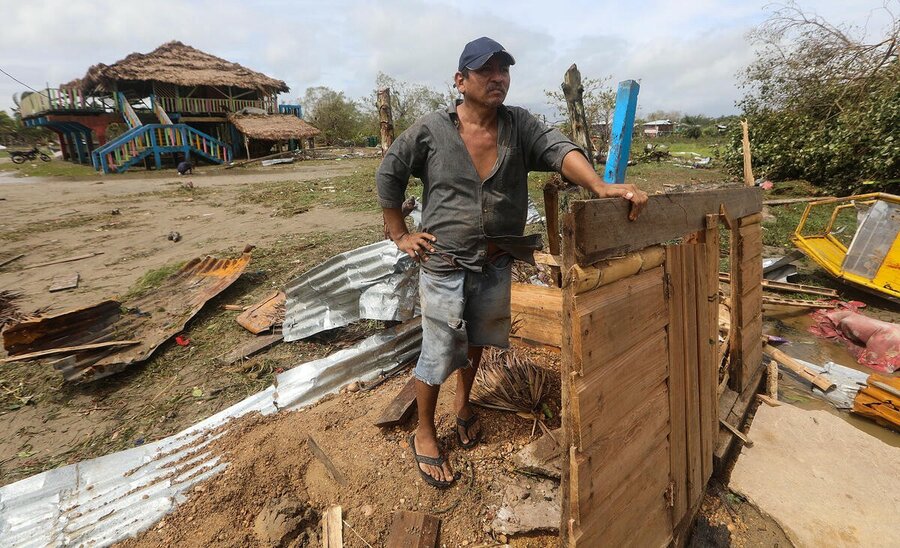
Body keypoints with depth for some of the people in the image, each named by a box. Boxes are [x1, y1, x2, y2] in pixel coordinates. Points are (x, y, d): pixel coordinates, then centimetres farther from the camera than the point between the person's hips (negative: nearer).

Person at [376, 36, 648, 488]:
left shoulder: (519, 125, -2)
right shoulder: (430, 130, -8)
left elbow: (559, 149, -17)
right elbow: (388, 175, 2)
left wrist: (600, 186, -36)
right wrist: (400, 235, -1)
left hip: (496, 265, 4)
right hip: (444, 266, -3)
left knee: (476, 341, 20)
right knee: (439, 353, 5)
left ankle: (463, 403, 49)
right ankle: (424, 435, 30)